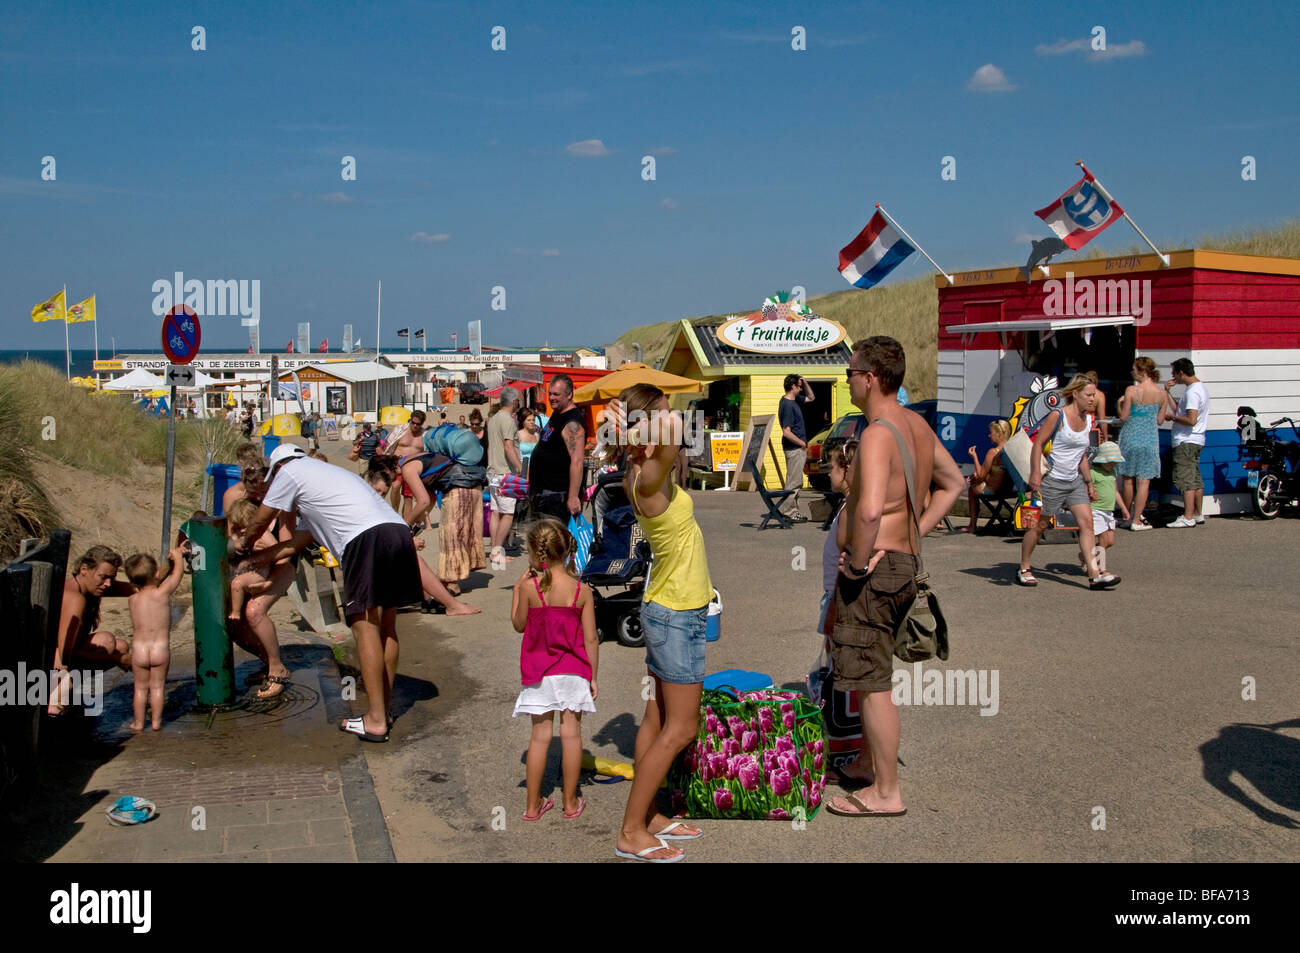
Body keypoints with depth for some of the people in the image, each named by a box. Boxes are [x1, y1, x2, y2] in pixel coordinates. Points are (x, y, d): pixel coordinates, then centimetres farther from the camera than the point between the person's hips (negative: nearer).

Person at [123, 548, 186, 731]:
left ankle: (138, 722, 20)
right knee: (157, 686, 10)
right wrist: (177, 554, 19)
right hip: (161, 648, -2)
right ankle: (156, 721, 14)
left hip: (138, 649, 2)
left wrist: (168, 563, 22)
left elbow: (148, 583, 17)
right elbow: (178, 571, 0)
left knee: (140, 687, 14)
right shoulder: (163, 593, -12)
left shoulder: (132, 599, -2)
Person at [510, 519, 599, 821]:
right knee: (571, 733, 10)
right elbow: (591, 639, -4)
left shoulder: (529, 587, -13)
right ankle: (571, 802, 19)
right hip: (573, 671, 0)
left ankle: (533, 805, 16)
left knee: (540, 735, 8)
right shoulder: (581, 590, -8)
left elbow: (519, 625, 1)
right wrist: (593, 676, 6)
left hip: (539, 673, 0)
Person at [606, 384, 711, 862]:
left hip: (666, 610, 9)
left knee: (658, 719, 15)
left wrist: (629, 431, 0)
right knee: (680, 728, -1)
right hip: (677, 614, -9)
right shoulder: (649, 479, -26)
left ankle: (647, 814, 25)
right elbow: (675, 430, -46)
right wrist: (639, 433, -26)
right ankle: (631, 833, 6)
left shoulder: (639, 472, 0)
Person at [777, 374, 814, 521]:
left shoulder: (795, 400, 10)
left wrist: (805, 383, 10)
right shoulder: (787, 405, -19)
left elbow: (811, 398, 27)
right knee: (793, 482, -5)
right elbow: (786, 432, -24)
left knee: (795, 481, 14)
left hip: (798, 448, 10)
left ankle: (793, 511, 20)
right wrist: (802, 443, -13)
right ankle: (787, 512, 0)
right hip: (794, 448, -10)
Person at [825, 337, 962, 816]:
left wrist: (858, 560, -21)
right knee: (869, 669, 24)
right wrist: (914, 534, 15)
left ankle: (886, 793, 10)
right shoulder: (917, 424, 8)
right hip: (905, 561, 10)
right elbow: (953, 483, 20)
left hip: (874, 568, -10)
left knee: (872, 682, 0)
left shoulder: (878, 434, -22)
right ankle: (869, 761, 38)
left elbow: (869, 510, -37)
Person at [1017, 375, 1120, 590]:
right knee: (1039, 525, 3)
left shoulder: (1088, 420, 10)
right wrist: (1036, 473, -21)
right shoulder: (1058, 416, -12)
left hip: (1075, 481, 7)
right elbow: (1038, 444, -12)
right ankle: (1024, 569, 19)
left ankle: (1094, 574, -10)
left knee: (1087, 522, -6)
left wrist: (1089, 483, 17)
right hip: (1051, 480, -7)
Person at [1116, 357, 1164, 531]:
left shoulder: (1131, 390, -11)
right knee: (1144, 481, 2)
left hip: (1131, 436, -2)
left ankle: (1127, 516, 23)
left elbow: (1123, 417, -7)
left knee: (1128, 479, 12)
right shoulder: (1160, 392, 0)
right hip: (1150, 438, 2)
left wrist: (1120, 403, 10)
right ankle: (1137, 520, 0)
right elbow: (1159, 418, 7)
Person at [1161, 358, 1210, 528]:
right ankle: (1197, 515, 21)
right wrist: (1167, 392, 10)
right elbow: (1177, 409, 15)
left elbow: (1191, 420, -25)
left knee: (1185, 480, -9)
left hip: (1186, 442, -11)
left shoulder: (1192, 391, -18)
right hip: (1196, 441, 11)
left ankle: (1188, 517, -10)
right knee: (1196, 479, 14)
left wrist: (1172, 417, -11)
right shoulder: (1201, 387, 15)